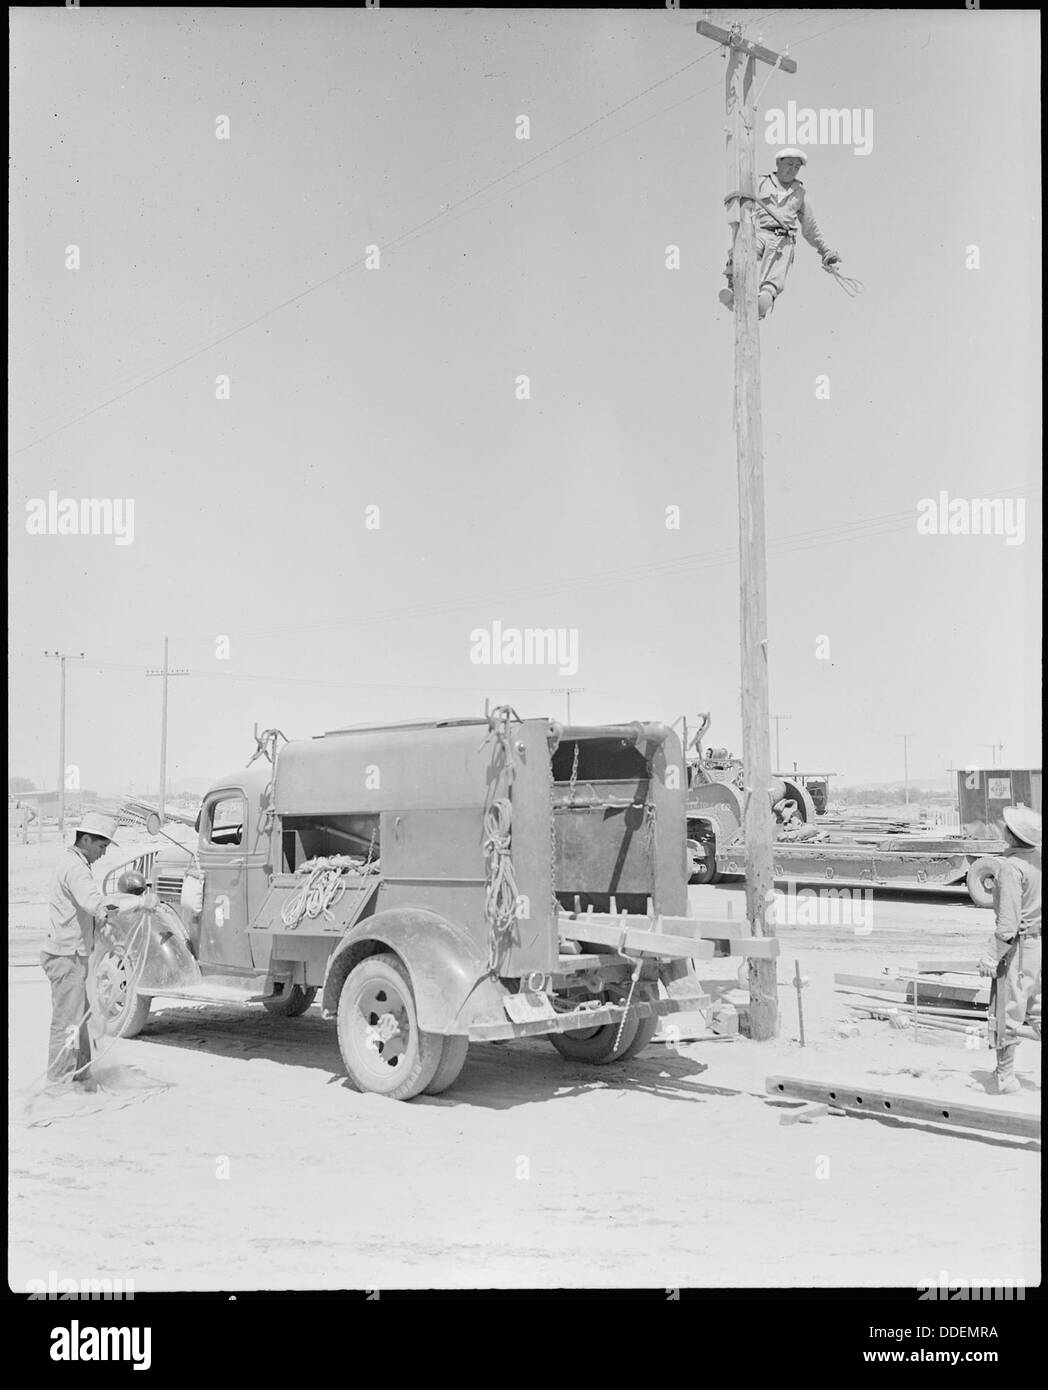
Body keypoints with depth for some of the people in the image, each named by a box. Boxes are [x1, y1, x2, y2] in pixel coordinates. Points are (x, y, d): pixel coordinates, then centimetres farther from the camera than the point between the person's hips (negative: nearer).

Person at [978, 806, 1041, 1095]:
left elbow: (1009, 921, -23)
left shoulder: (1011, 866, -22)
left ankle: (1005, 1077, 14)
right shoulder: (1038, 856, 1)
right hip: (1038, 940, 8)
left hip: (1019, 944, -8)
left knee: (1007, 1010, 4)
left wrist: (992, 956, -16)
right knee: (1037, 1009, 18)